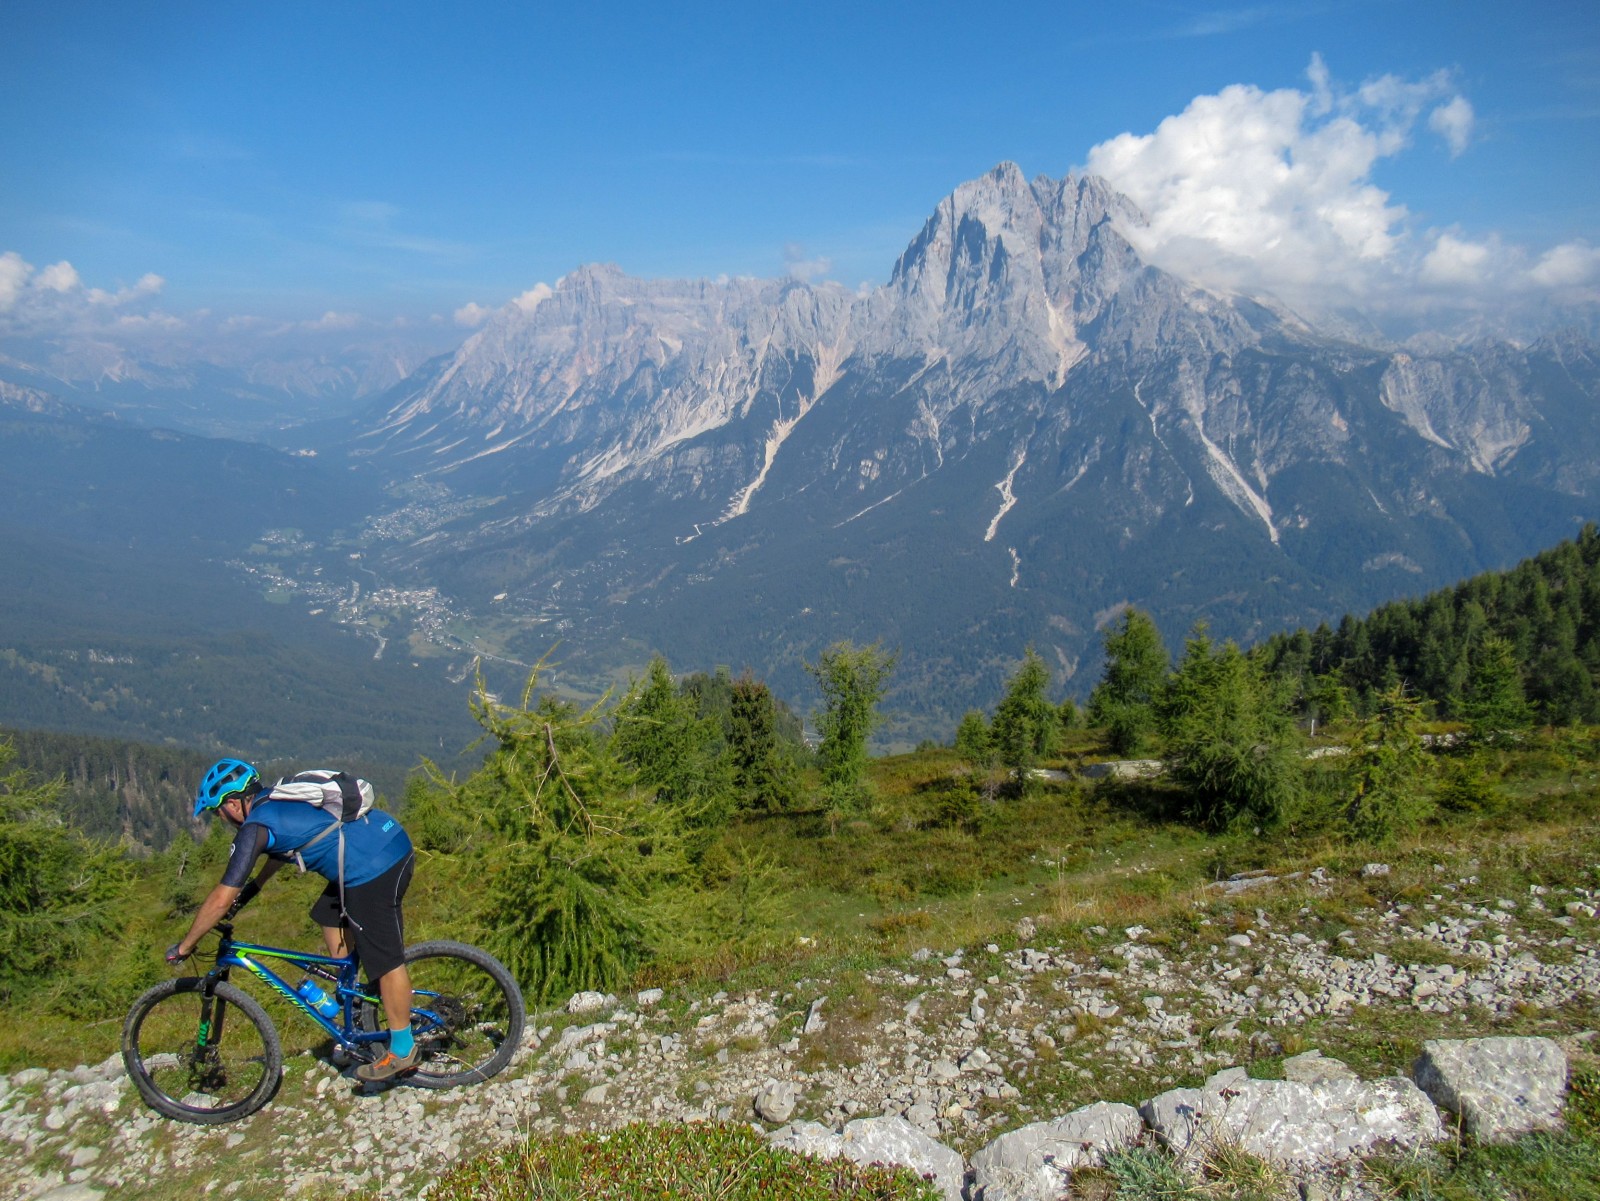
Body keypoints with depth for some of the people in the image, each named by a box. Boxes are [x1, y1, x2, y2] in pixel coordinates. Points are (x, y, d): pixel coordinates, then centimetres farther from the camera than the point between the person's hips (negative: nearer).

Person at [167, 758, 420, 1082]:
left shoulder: (254, 828, -7)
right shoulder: (277, 798, 18)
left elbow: (221, 900, -7)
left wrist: (183, 947, 6)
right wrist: (254, 886, 46)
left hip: (374, 867, -10)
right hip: (390, 836, 10)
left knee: (386, 959, 1)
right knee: (331, 915, 27)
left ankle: (402, 1051, 12)